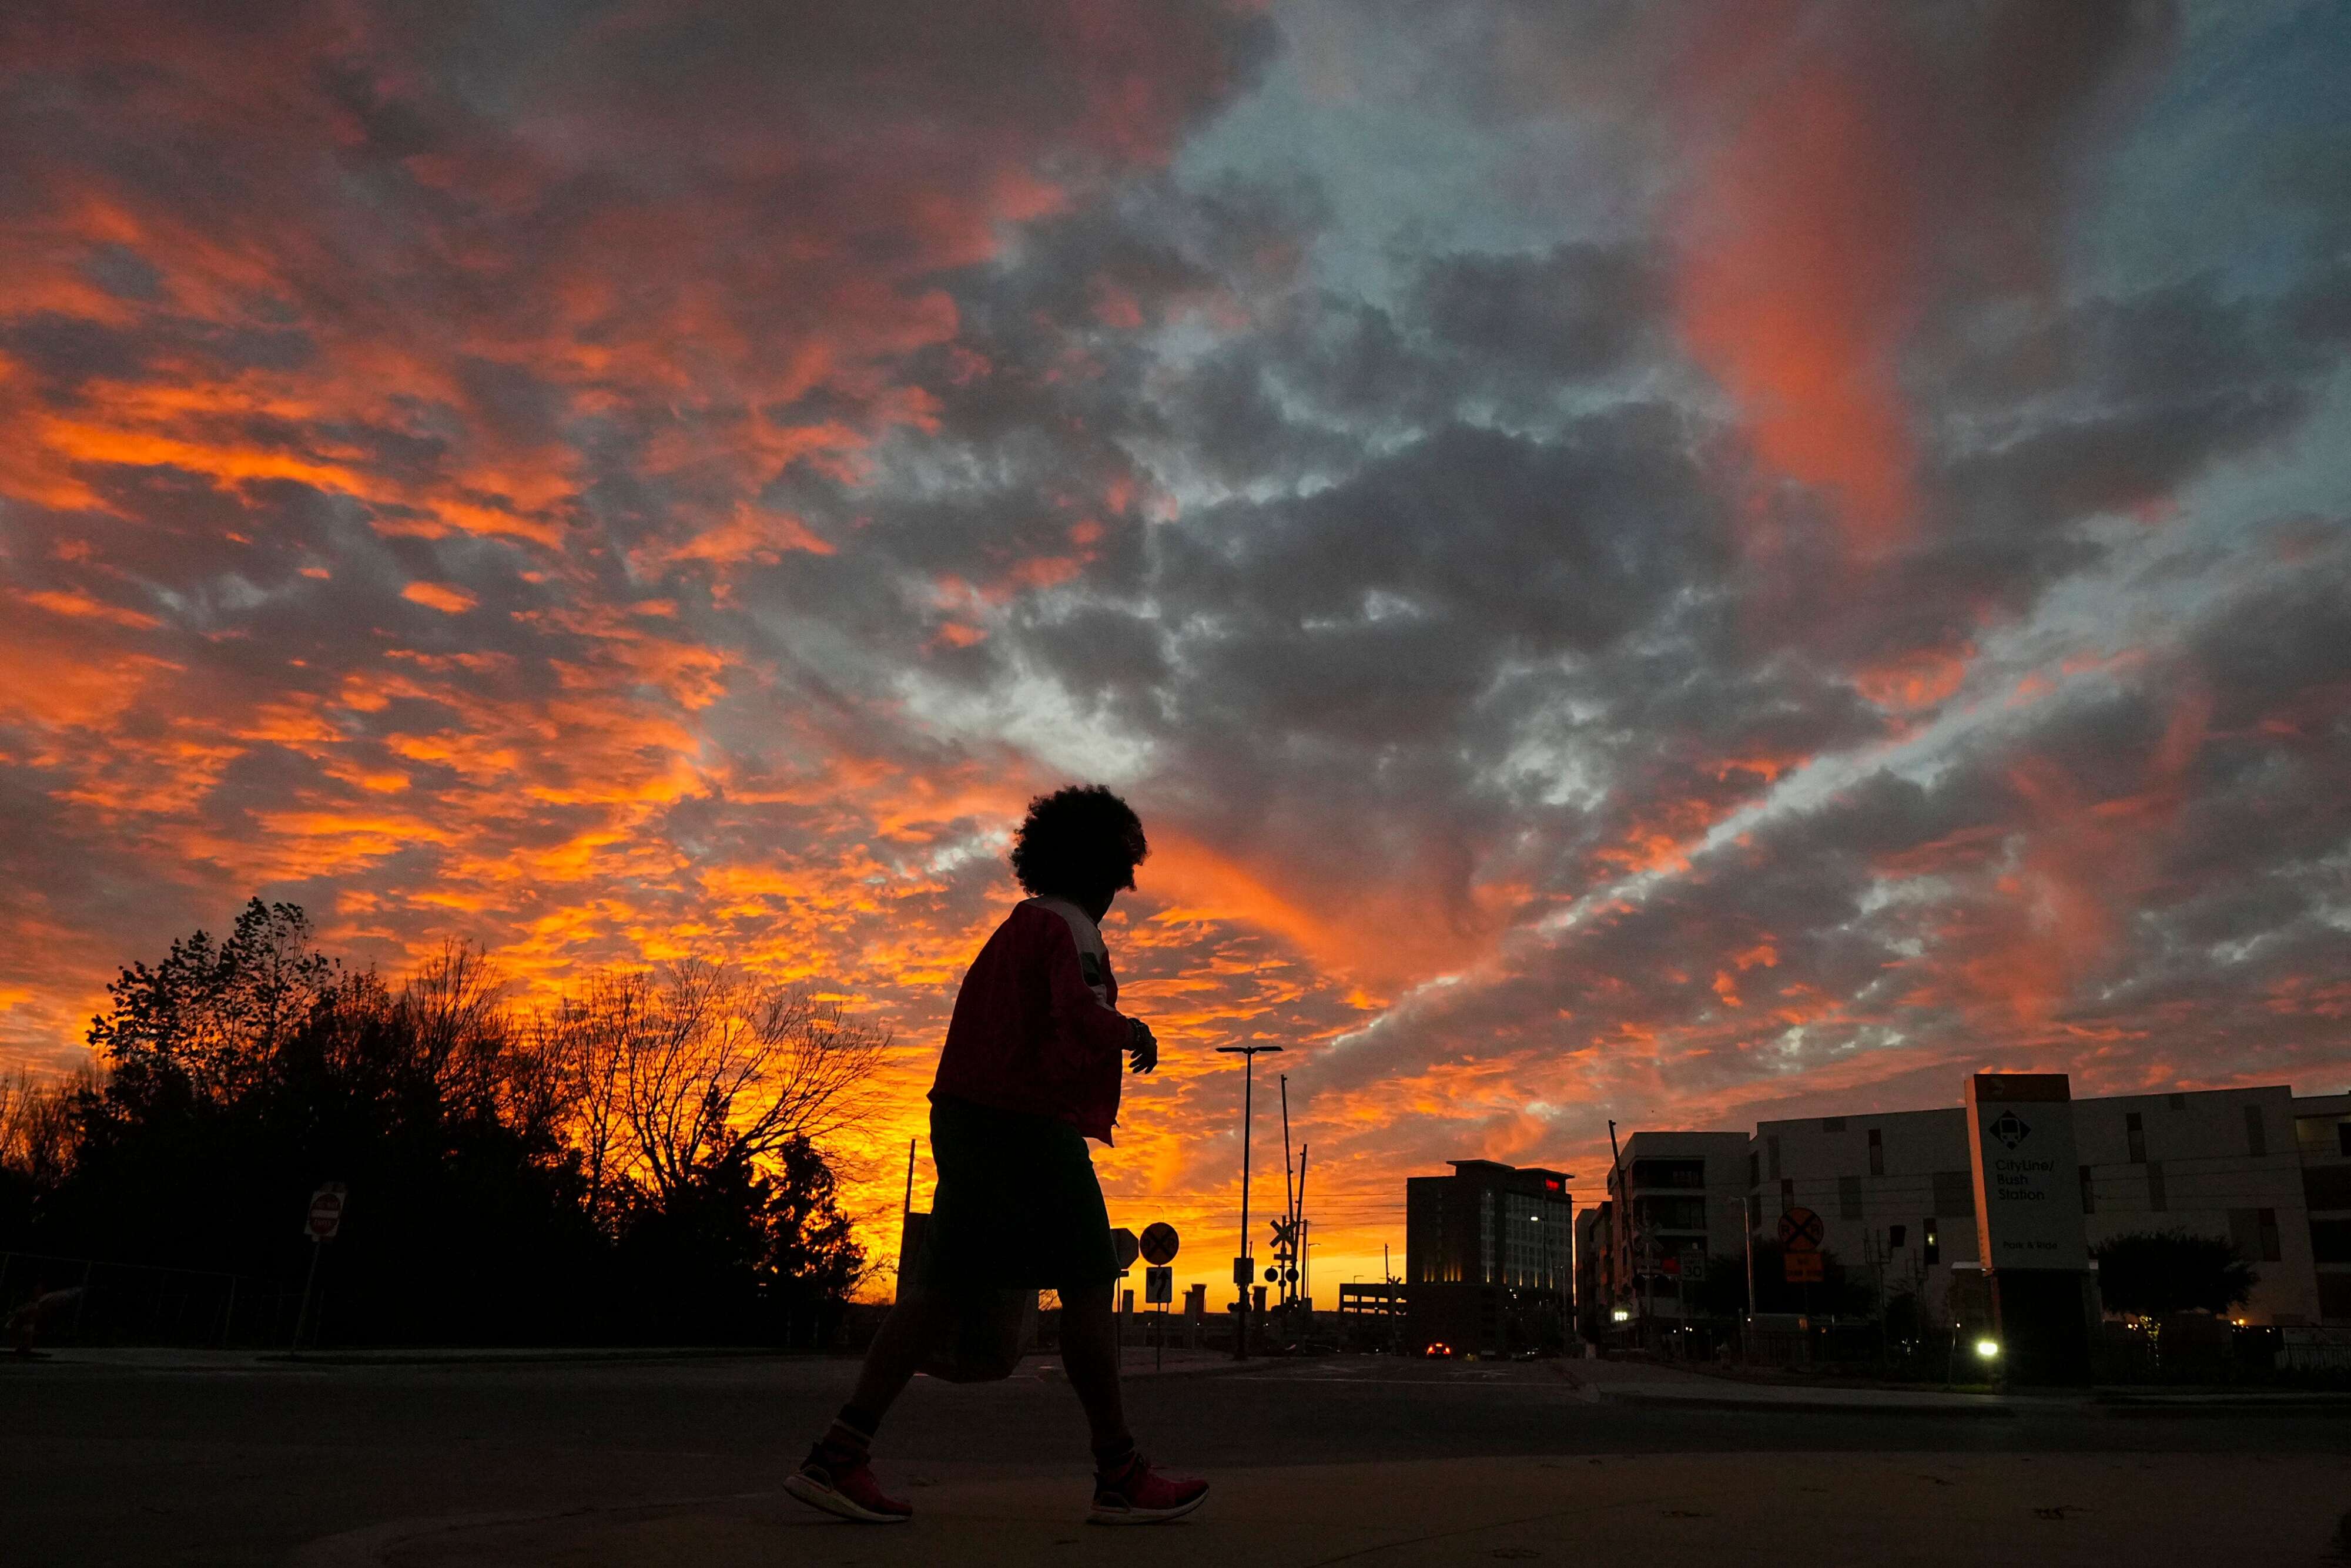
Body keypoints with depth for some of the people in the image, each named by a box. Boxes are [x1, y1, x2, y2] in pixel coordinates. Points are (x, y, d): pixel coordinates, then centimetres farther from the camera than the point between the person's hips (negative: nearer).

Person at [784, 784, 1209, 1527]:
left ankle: (838, 1456, 0)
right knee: (1089, 1285, -2)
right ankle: (1120, 1478, 4)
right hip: (1030, 1124, -9)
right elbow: (1084, 1023, -21)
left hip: (966, 1116, 9)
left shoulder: (1014, 927, 23)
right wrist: (1130, 1031, -2)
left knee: (939, 1284, 5)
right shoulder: (1071, 928, -7)